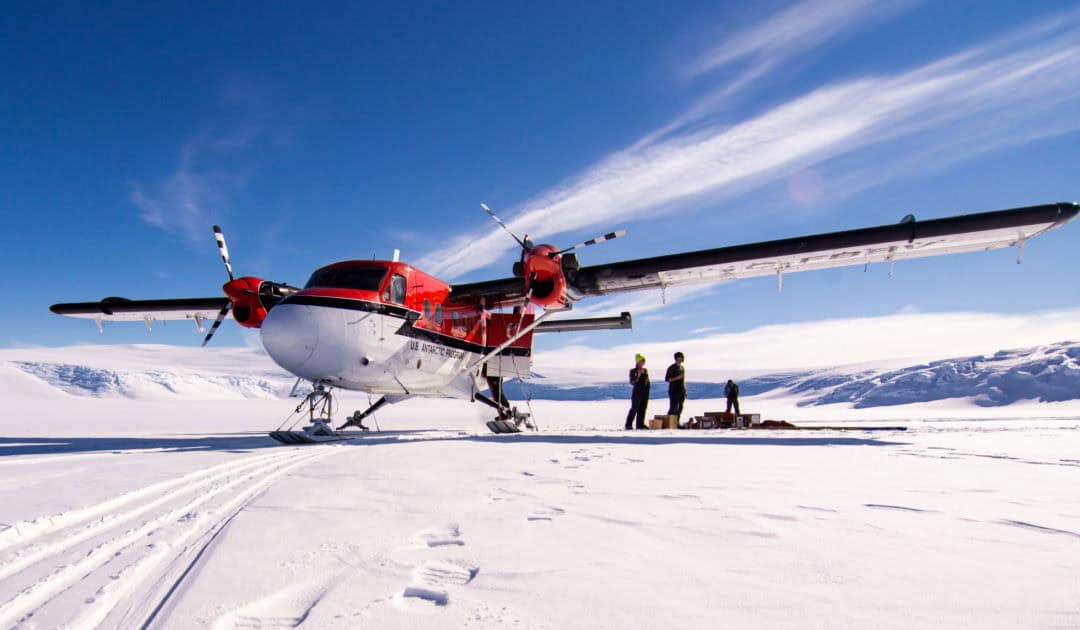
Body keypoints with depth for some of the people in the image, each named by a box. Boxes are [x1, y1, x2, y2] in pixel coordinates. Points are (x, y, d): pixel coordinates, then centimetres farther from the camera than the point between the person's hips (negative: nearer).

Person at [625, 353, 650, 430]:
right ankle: (628, 425, -3)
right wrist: (638, 376, -20)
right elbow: (632, 382, -10)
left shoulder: (645, 371, 11)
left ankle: (640, 424, 14)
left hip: (645, 392, 6)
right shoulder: (633, 371, -4)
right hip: (637, 392, -6)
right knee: (634, 408, -7)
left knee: (642, 409, 7)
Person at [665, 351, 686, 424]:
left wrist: (685, 391, 16)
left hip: (681, 392, 7)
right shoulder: (672, 368, -7)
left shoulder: (682, 368, 16)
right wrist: (677, 378, -20)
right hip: (674, 392, -7)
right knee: (673, 408, -9)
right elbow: (667, 379, -10)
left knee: (680, 408, 6)